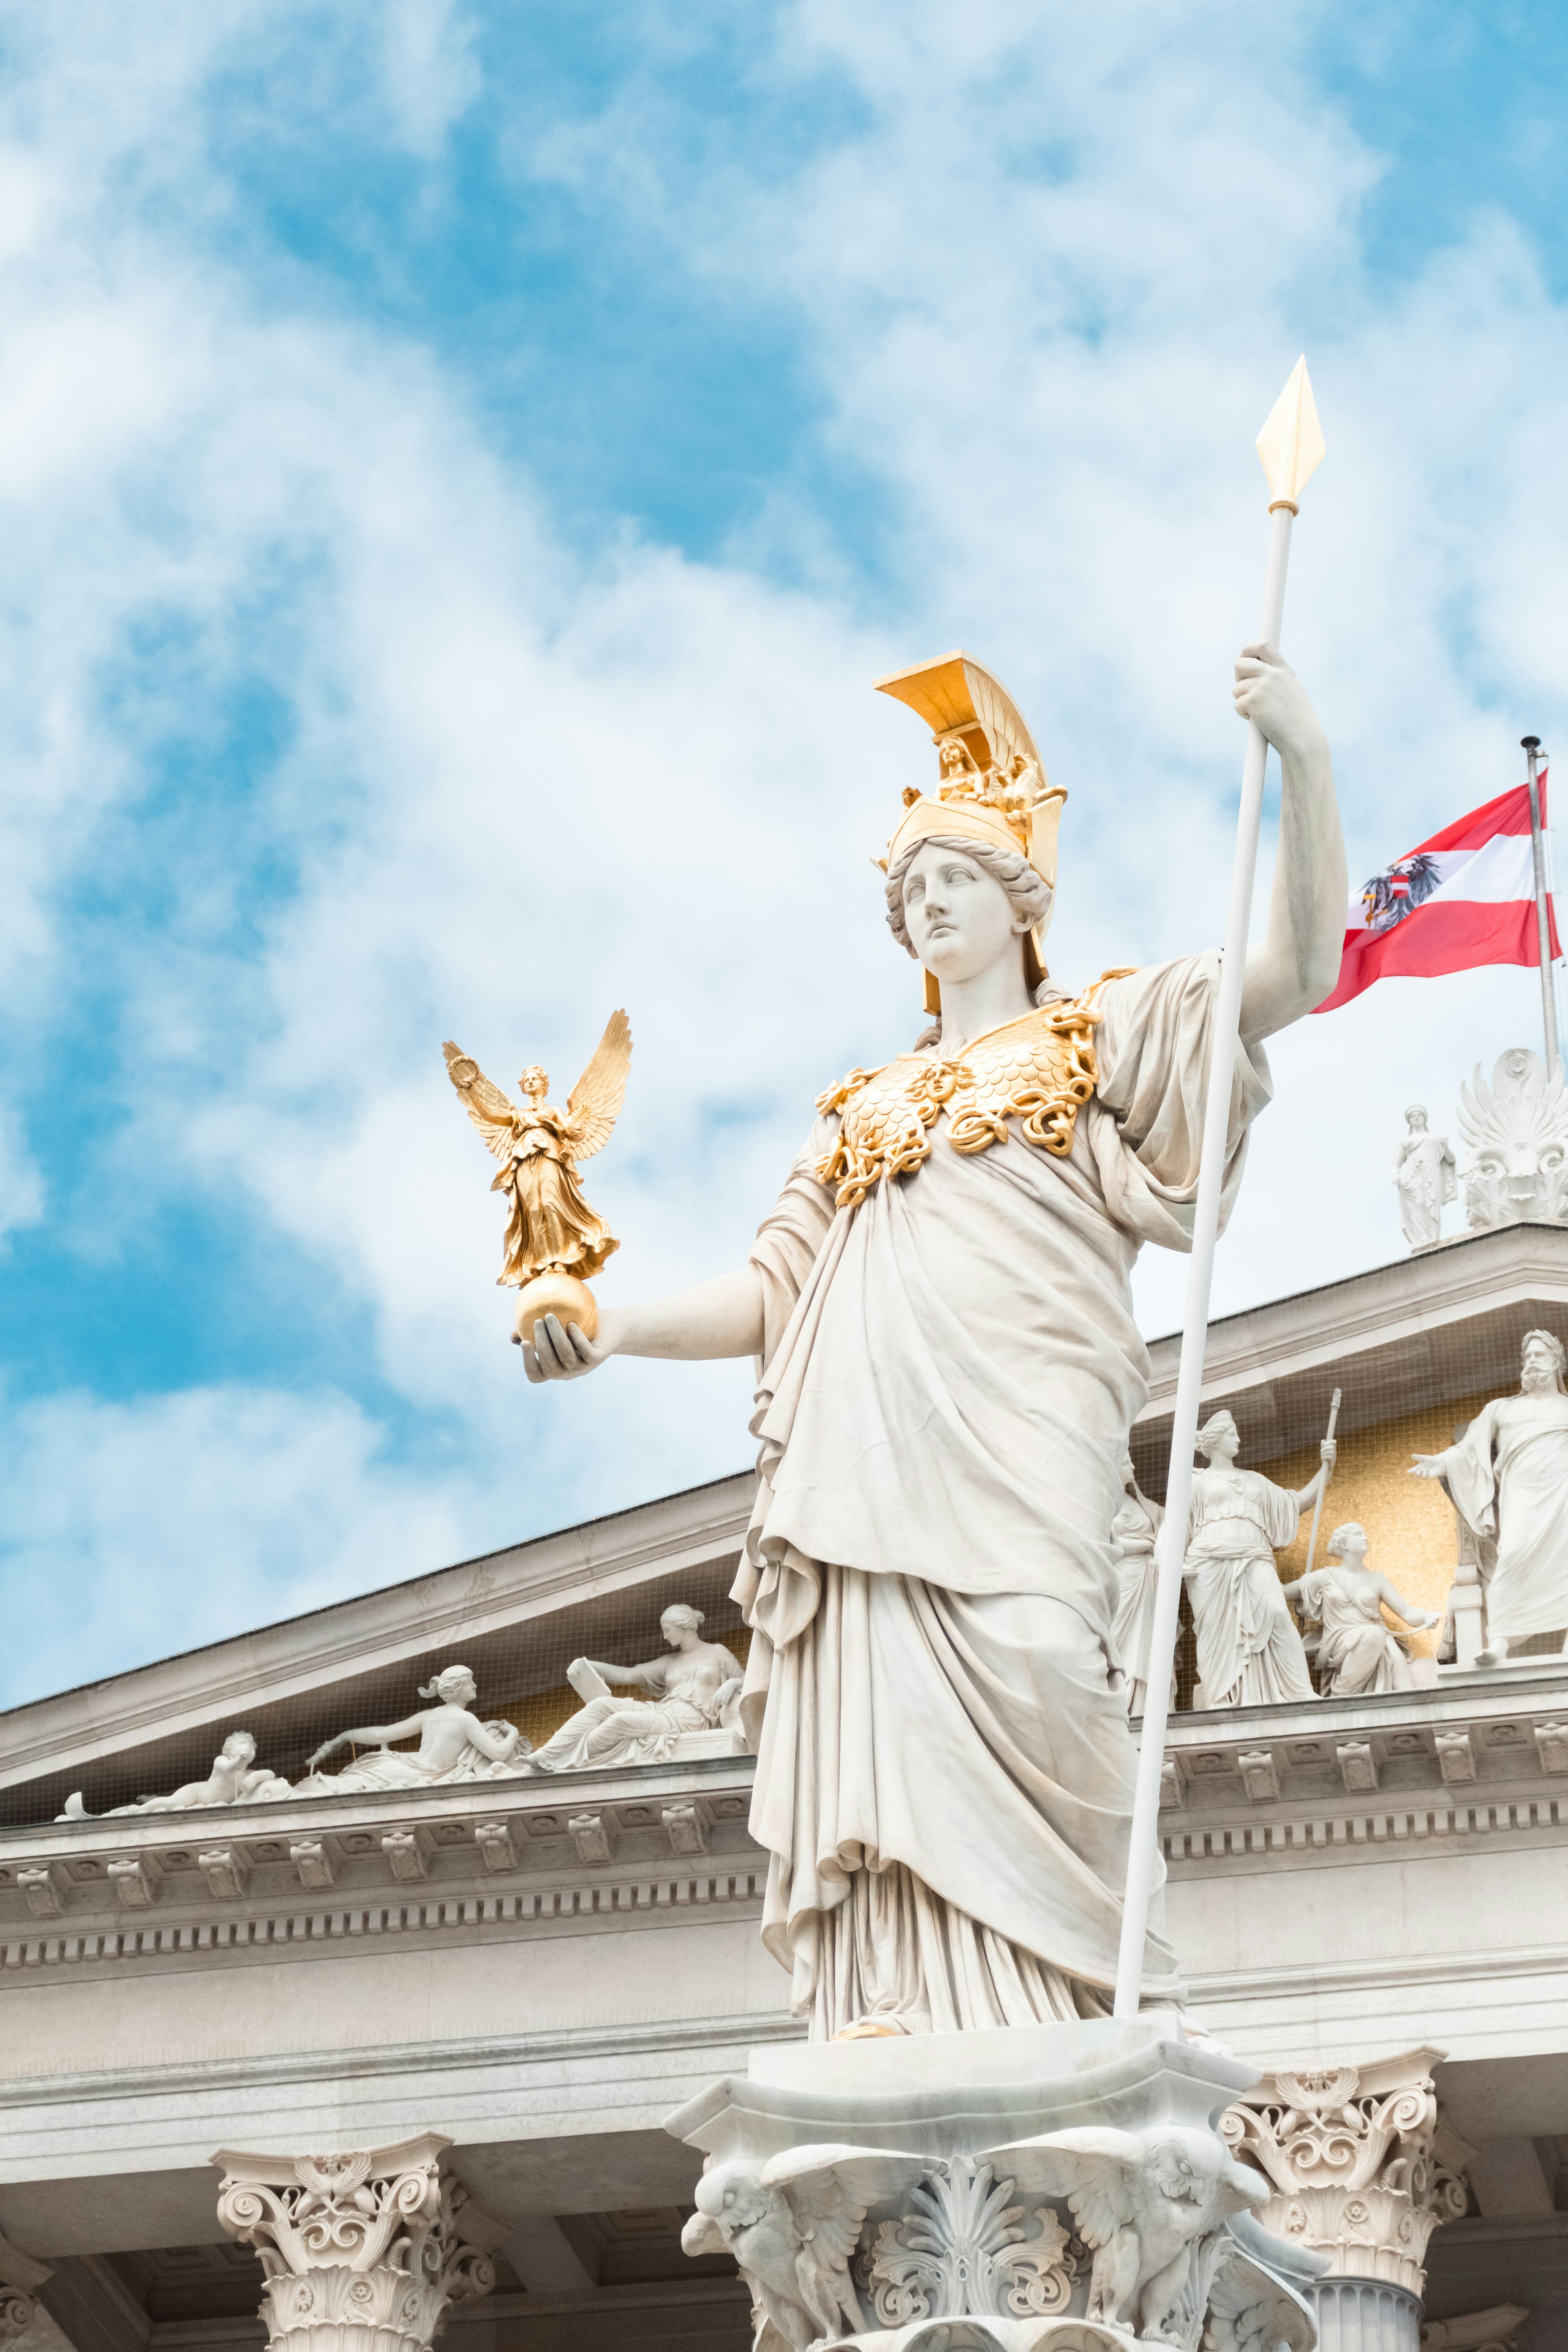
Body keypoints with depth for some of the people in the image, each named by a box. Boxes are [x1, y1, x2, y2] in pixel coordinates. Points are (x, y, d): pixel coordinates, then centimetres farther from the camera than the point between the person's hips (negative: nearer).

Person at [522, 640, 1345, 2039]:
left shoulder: (1097, 1037, 18)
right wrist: (620, 1329, 6)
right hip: (861, 1486, 4)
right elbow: (768, 1296, 26)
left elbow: (1299, 971, 3)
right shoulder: (866, 1111, 31)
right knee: (889, 1805, -9)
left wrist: (1304, 763, -13)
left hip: (1006, 1463, -4)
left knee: (1002, 1795, -20)